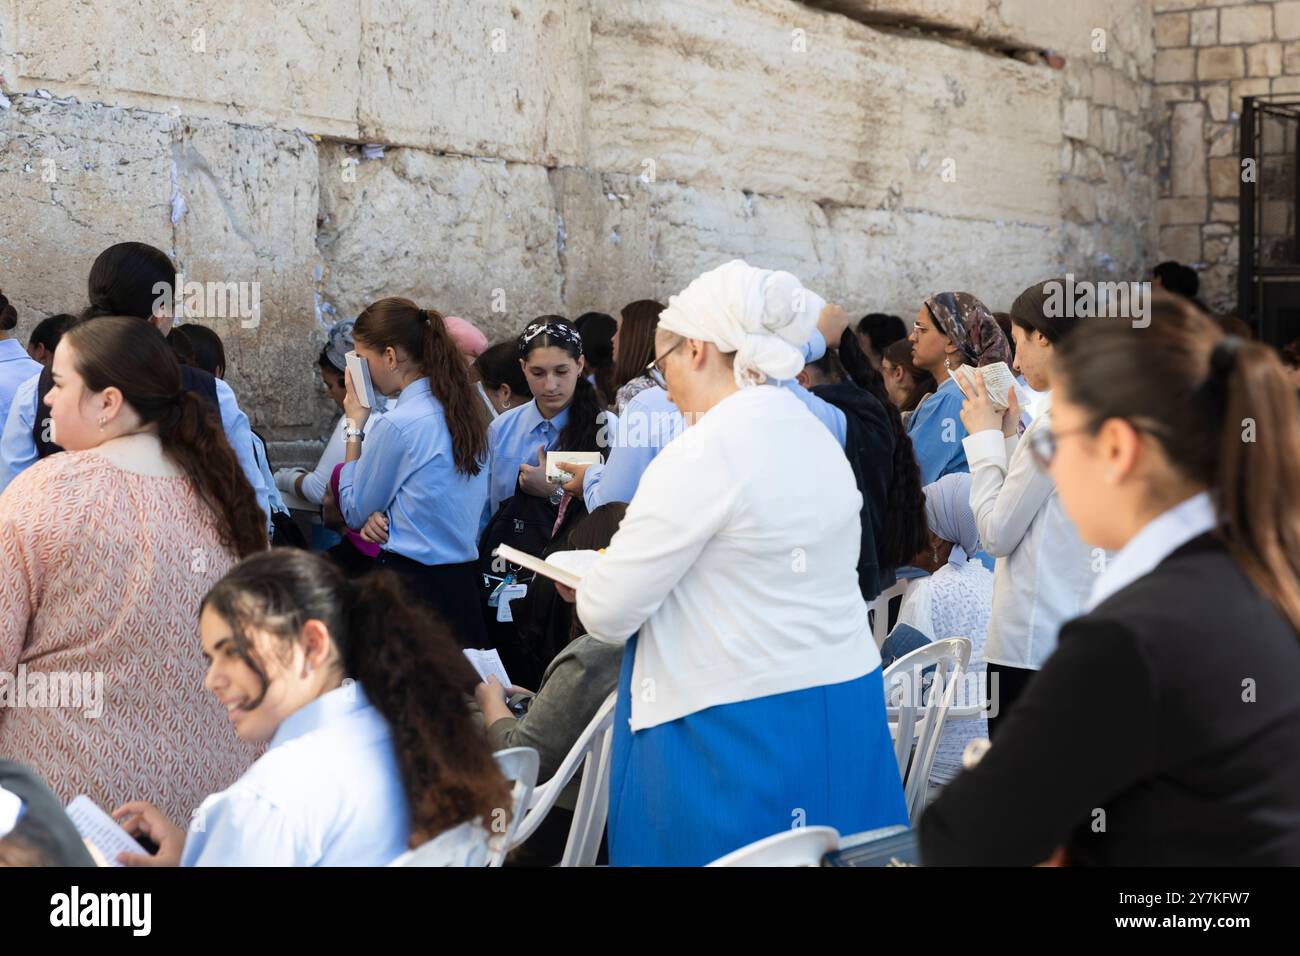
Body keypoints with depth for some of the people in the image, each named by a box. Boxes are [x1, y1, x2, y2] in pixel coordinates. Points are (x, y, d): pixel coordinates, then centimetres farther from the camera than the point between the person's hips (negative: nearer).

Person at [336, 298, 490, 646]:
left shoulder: (396, 424, -16)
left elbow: (354, 512, -1)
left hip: (413, 585, -8)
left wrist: (355, 426, 4)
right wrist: (385, 515, 1)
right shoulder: (463, 411, 8)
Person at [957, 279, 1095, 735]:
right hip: (1080, 633, 9)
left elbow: (997, 533, -12)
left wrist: (986, 437, -3)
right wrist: (1009, 435, 12)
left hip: (1032, 643, -9)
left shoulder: (1056, 420, -16)